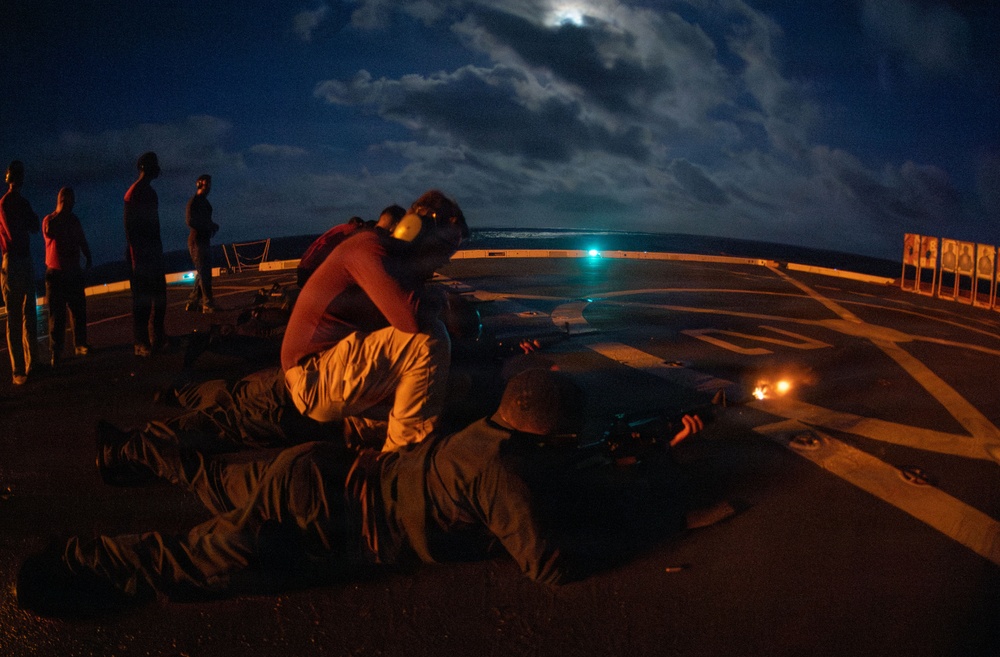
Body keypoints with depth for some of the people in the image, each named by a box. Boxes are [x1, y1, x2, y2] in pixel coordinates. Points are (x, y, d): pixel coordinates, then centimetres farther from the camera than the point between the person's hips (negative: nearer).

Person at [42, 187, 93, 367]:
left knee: (79, 310, 7)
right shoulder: (49, 220, -5)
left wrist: (88, 257, 7)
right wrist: (60, 213, -19)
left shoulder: (74, 220, 11)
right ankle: (55, 352, -3)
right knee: (56, 313, -5)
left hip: (74, 272, 5)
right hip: (56, 273, -5)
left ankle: (80, 345, 18)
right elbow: (49, 232, -27)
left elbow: (82, 241, 19)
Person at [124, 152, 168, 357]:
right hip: (141, 255, -9)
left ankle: (157, 339, 19)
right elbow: (129, 227, -16)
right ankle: (142, 344, -2)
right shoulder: (134, 193, -11)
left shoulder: (150, 192, 16)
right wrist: (134, 254, -20)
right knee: (142, 300, -6)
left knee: (158, 298, 11)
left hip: (154, 253, 9)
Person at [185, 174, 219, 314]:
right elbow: (191, 222, -21)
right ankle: (208, 305, -11)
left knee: (203, 273, 12)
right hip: (197, 241, -9)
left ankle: (194, 302, 18)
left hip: (204, 241, 9)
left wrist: (212, 226, 2)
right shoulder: (194, 202, -11)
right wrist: (211, 226, -15)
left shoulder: (204, 202, 16)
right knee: (204, 273, -11)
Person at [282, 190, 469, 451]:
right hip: (315, 381, -10)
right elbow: (413, 318, -31)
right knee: (429, 341, -25)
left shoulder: (397, 259, 14)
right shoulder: (368, 246, -17)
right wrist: (437, 297, -10)